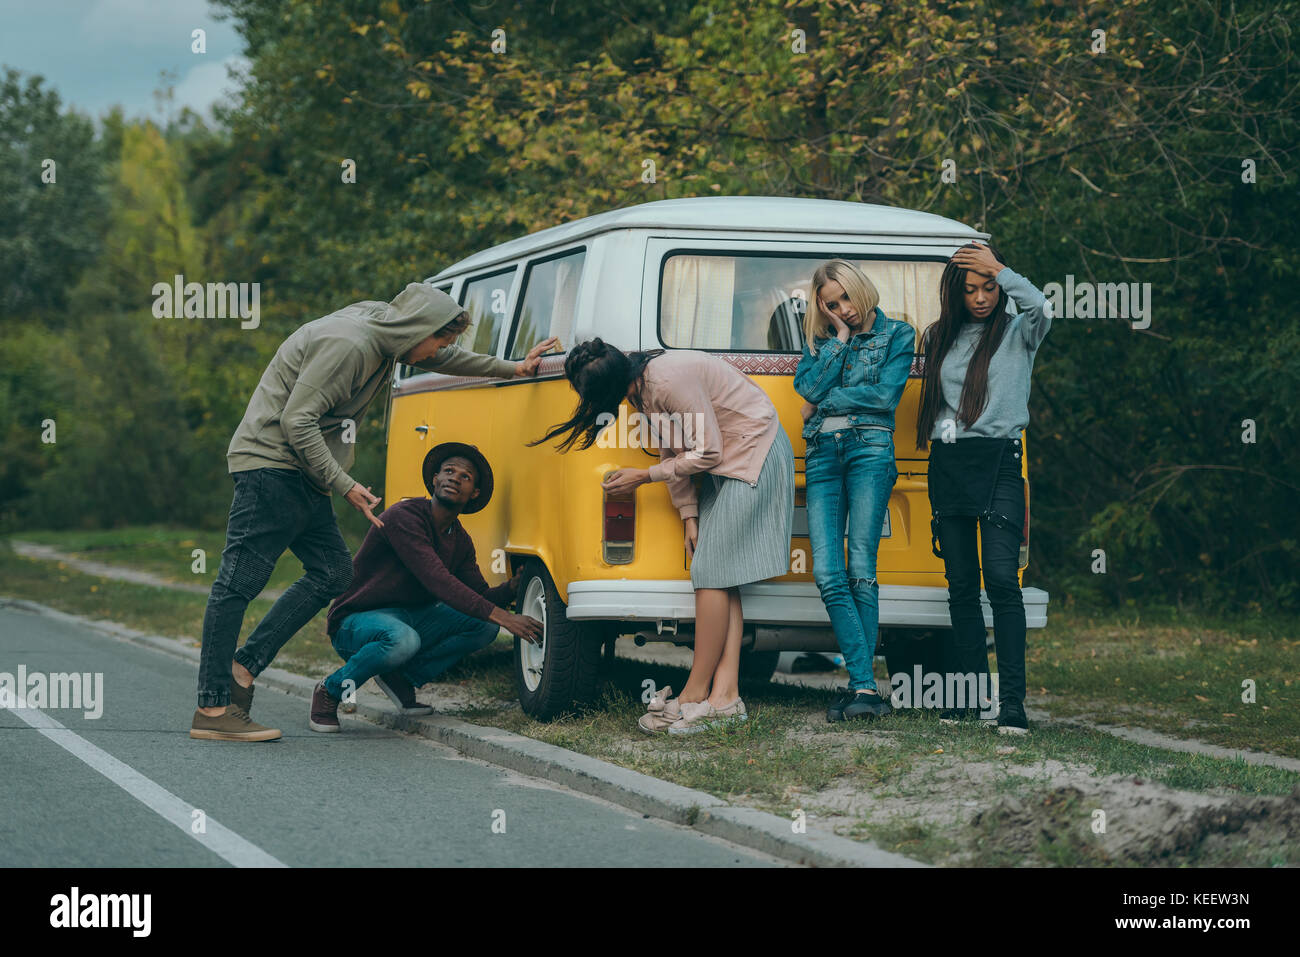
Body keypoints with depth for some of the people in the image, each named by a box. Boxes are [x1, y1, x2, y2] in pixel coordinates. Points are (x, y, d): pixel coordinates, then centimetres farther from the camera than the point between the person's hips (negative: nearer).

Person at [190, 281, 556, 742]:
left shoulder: (384, 331, 10)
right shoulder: (348, 343, -21)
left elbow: (443, 358, 28)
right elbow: (297, 420, -22)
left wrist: (512, 369, 31)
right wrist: (344, 485, -20)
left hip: (302, 473, 10)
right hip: (269, 459, -10)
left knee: (332, 571, 5)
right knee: (240, 580, -10)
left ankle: (243, 666, 5)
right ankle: (212, 709, -12)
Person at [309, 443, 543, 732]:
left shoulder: (460, 540, 7)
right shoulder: (404, 516, -21)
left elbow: (481, 597, 7)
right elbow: (438, 582, -31)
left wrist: (513, 586, -16)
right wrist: (504, 618, -34)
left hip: (409, 618, 8)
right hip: (356, 621, -8)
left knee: (484, 626, -8)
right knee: (402, 639, -41)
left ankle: (402, 676, -3)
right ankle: (331, 690, -14)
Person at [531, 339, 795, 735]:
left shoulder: (671, 380, -28)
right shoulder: (641, 386, 1)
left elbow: (707, 453, -22)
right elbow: (673, 450, 10)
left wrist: (643, 477, -14)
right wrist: (689, 517, 2)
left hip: (754, 454, -9)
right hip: (729, 461, 9)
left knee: (711, 574, -12)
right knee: (719, 576, 1)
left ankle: (695, 696, -9)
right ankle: (725, 696, -4)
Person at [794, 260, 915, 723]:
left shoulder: (896, 334, 11)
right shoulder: (819, 339, 21)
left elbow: (885, 395, -2)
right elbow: (809, 386, 3)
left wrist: (825, 402, 1)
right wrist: (840, 337, 5)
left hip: (870, 447, -4)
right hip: (822, 454, 4)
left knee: (861, 571, -13)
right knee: (828, 573, -11)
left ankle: (860, 685, -11)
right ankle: (865, 686, -13)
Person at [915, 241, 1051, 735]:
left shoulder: (1017, 333, 4)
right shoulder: (940, 337, 16)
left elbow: (1040, 308, -18)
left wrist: (998, 269, -11)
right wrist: (941, 431, 11)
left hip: (998, 462, -5)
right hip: (947, 464, 5)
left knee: (1001, 578, -16)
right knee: (961, 583, 6)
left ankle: (1012, 702, -19)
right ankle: (968, 693, 11)